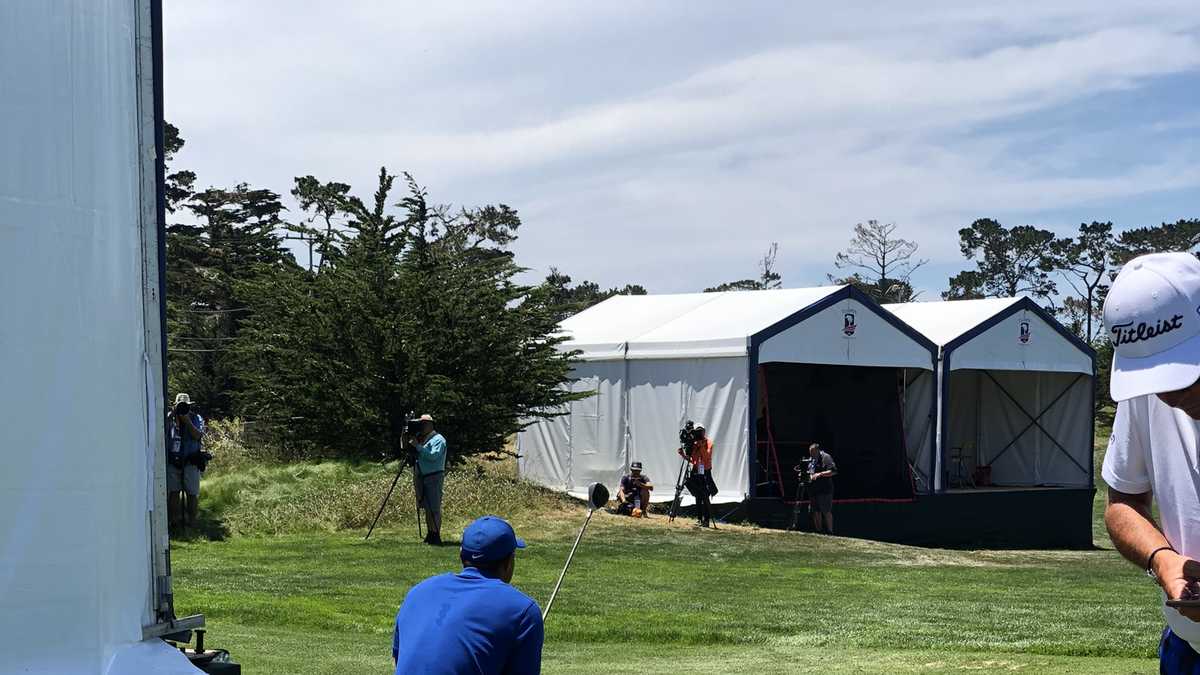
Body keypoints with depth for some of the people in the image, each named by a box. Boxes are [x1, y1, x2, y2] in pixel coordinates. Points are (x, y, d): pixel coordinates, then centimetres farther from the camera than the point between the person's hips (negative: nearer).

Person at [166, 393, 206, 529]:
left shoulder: (196, 418, 2)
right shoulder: (170, 417, 6)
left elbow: (197, 435, -12)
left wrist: (187, 420, -19)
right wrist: (170, 417, -16)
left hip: (191, 461, -2)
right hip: (173, 461, 2)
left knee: (192, 493, 1)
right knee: (173, 491, 4)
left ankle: (191, 519, 8)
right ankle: (174, 519, 10)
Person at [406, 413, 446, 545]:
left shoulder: (438, 439, -5)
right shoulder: (421, 438, 19)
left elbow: (434, 456, -21)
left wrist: (418, 446, -20)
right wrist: (406, 440, 7)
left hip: (434, 476, -8)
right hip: (422, 477, 8)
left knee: (434, 508, -11)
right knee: (427, 507, 10)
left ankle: (436, 535, -11)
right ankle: (430, 534, 15)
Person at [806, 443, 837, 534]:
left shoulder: (825, 457, -8)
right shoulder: (811, 459, 16)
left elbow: (833, 471, -16)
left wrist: (820, 474, -21)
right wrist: (809, 475, 8)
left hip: (824, 489, -8)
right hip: (813, 489, 8)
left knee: (826, 511, -8)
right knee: (816, 511, 12)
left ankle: (830, 531, -4)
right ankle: (818, 531, 20)